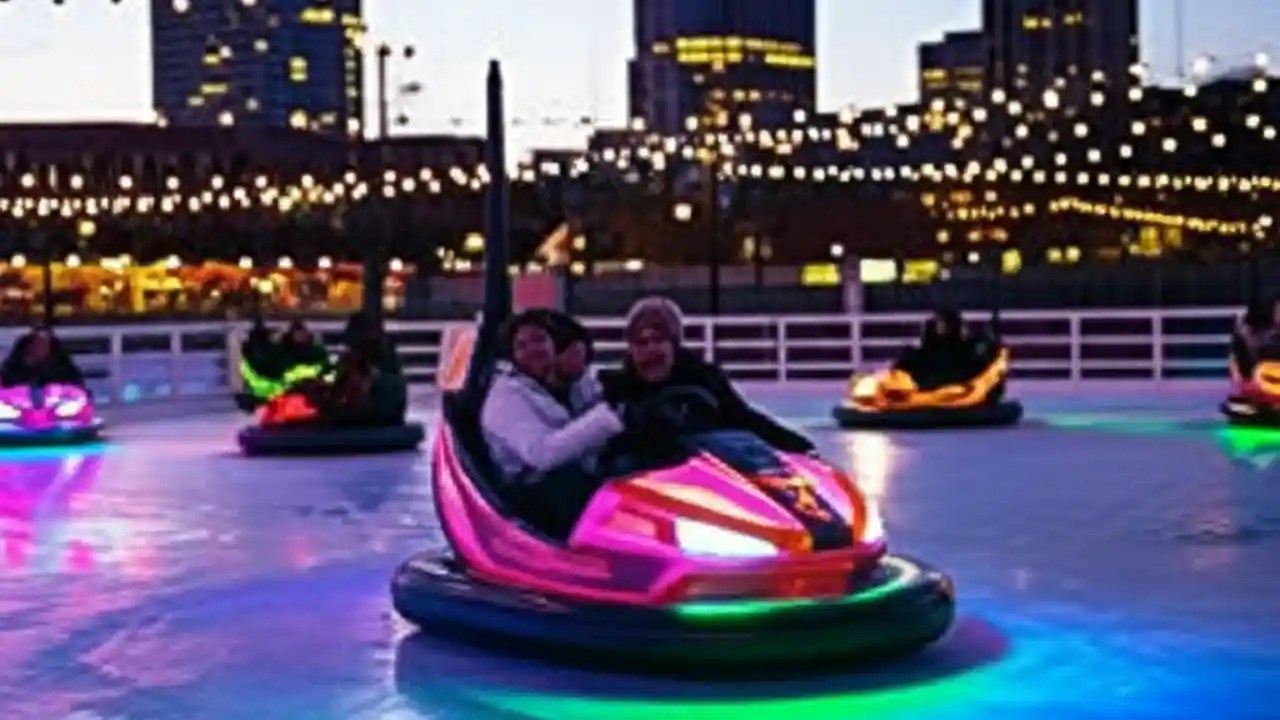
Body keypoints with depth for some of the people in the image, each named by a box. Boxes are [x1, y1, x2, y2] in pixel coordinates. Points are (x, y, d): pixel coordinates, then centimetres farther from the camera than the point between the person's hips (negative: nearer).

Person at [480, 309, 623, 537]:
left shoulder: (580, 383, 16)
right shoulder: (507, 394, -4)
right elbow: (541, 453, -20)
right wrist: (603, 419, -28)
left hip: (589, 480, 6)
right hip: (537, 493, -6)